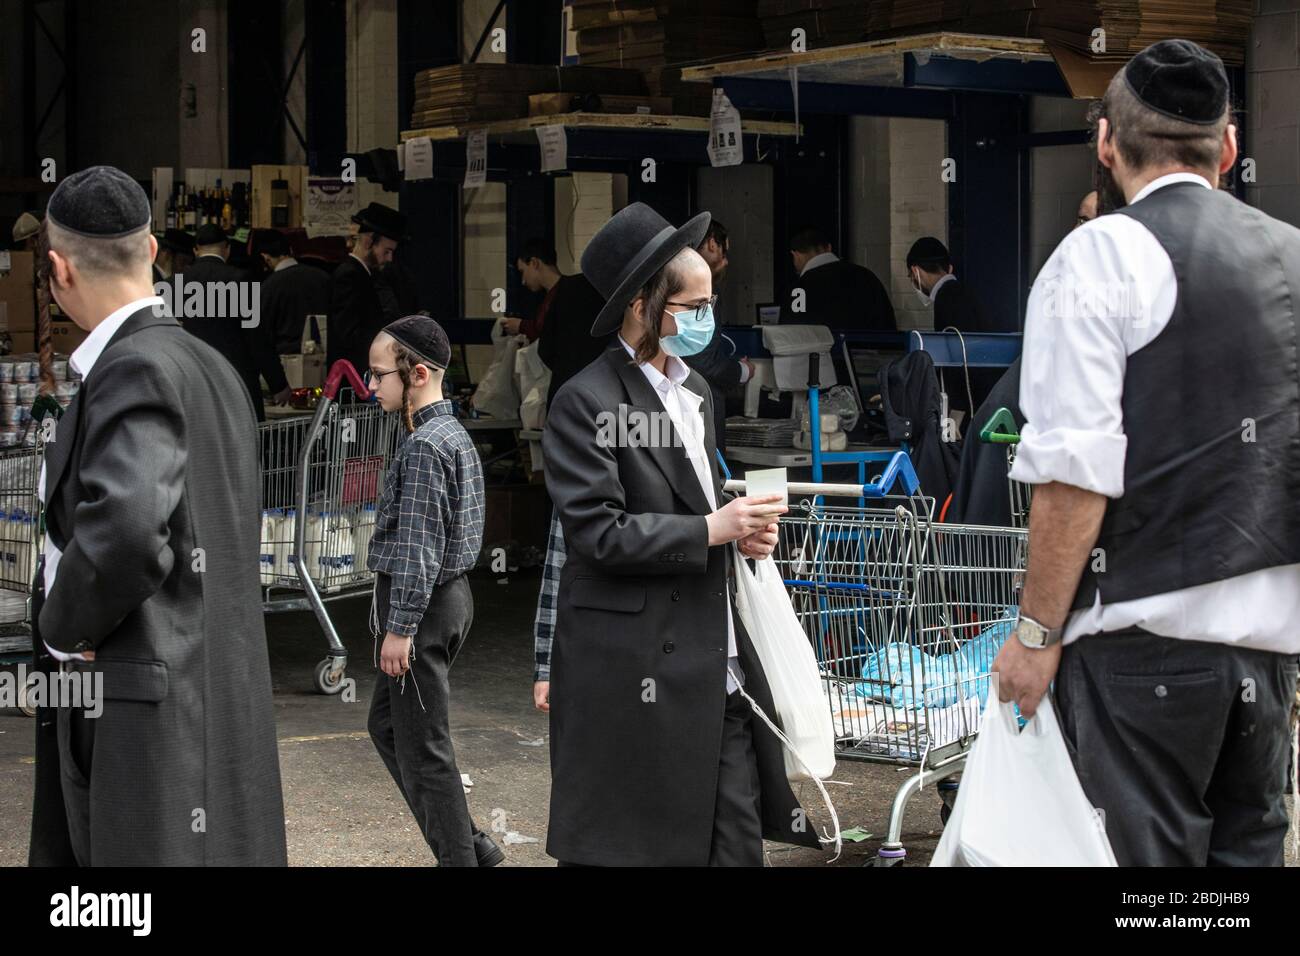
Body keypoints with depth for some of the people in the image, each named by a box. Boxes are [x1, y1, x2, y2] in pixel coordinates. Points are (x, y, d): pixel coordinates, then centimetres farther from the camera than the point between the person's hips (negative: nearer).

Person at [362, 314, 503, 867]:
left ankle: (459, 857, 5)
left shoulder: (425, 447, -19)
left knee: (422, 745, -2)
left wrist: (399, 629, -20)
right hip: (447, 595, 10)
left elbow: (418, 547, -22)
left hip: (421, 603, -10)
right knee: (387, 724, 18)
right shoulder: (451, 433, 13)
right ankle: (468, 844, 20)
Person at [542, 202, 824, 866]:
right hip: (636, 678, -8)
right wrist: (711, 530, -16)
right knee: (624, 848, 0)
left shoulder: (694, 392, 17)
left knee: (739, 844, 7)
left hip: (719, 670, 8)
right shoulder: (587, 402, -10)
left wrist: (742, 527, 6)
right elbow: (599, 533, -17)